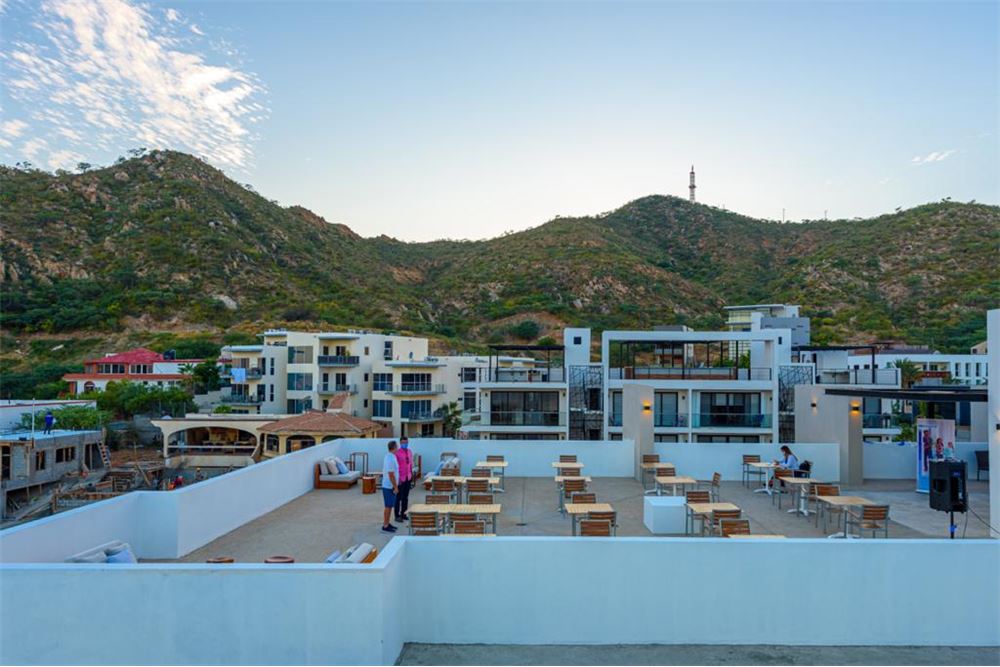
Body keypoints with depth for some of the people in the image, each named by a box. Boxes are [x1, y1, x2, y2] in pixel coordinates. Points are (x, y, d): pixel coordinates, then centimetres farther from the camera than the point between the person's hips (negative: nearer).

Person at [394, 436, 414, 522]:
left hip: (408, 477, 6)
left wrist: (411, 476, 13)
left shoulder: (410, 452, 8)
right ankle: (397, 515, 11)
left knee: (406, 497, 12)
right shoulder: (397, 453, -13)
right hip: (400, 478, -6)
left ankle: (403, 514, 22)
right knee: (398, 497, 2)